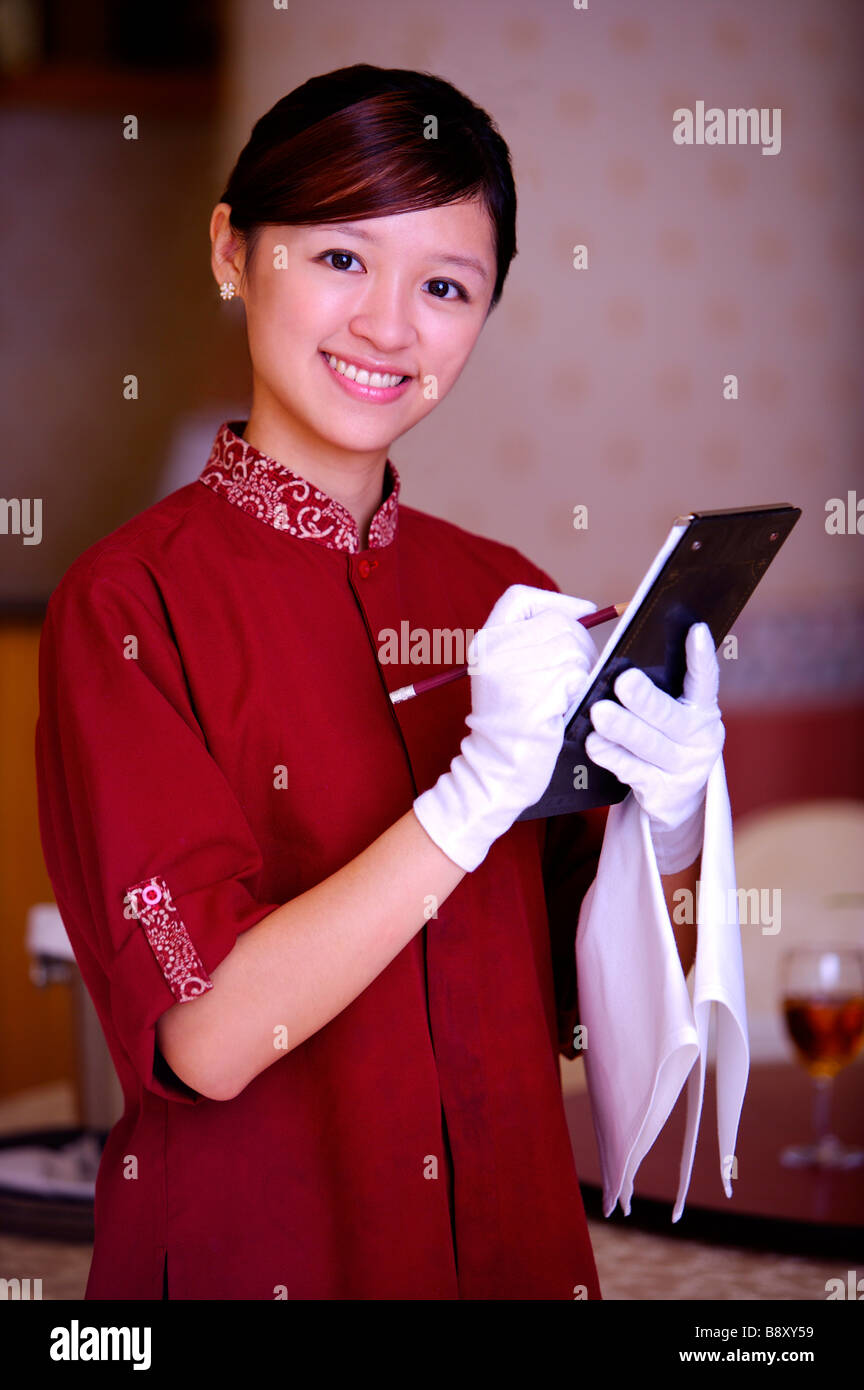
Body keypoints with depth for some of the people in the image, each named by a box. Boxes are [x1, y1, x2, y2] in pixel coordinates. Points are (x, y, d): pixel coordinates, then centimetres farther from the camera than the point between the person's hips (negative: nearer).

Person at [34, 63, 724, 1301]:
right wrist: (479, 793, -28)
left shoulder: (511, 598, 1)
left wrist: (663, 832, -17)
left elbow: (580, 997, 2)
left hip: (514, 1232, 4)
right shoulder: (134, 599, -13)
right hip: (248, 1252, -4)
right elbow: (207, 1034, -20)